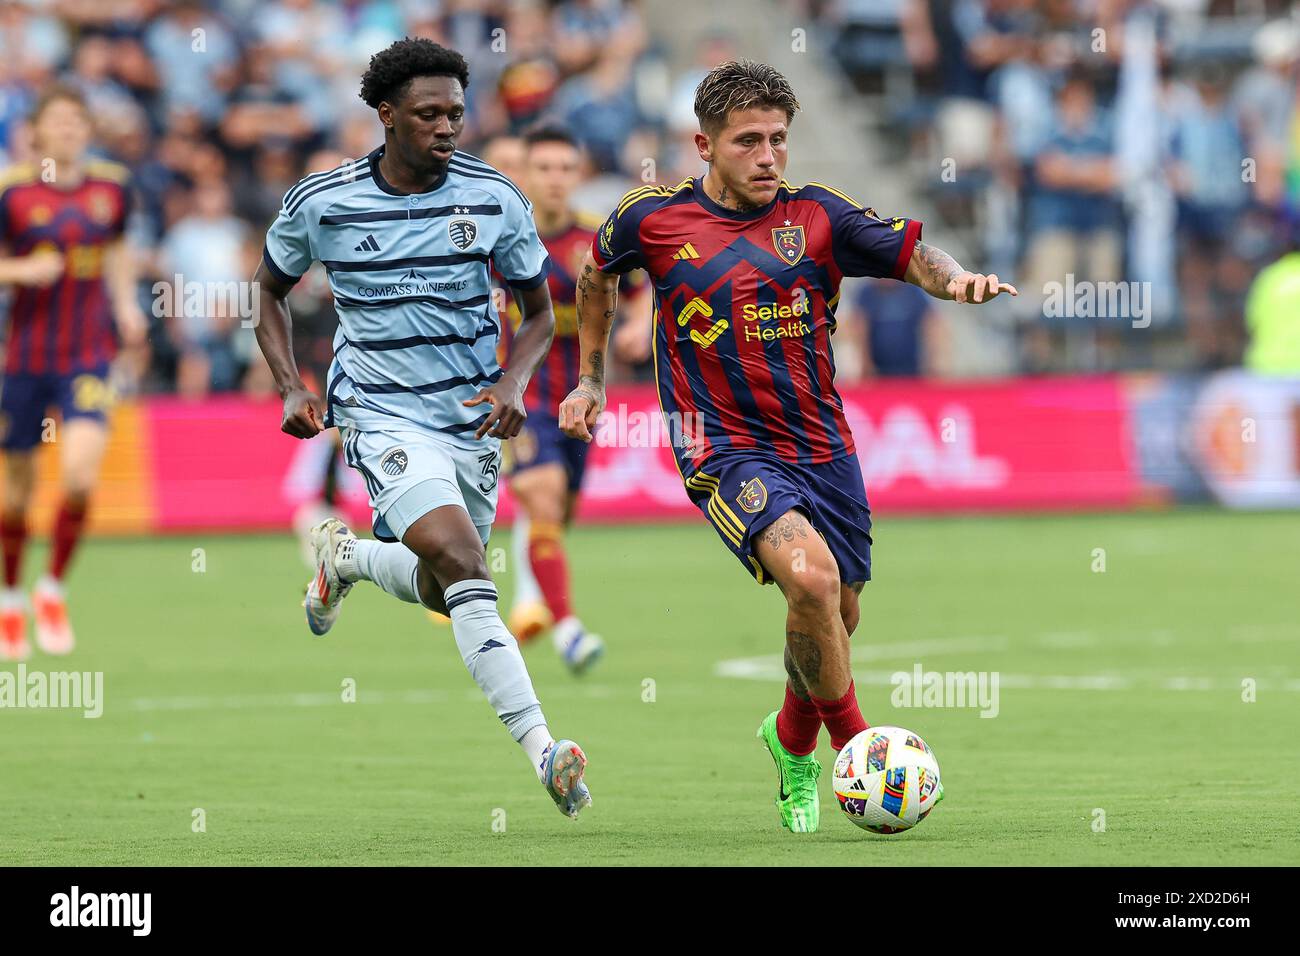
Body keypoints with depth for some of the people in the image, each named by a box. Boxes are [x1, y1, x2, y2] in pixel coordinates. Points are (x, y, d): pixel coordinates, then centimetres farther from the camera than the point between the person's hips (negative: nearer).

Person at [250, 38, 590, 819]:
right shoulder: (320, 203, -8)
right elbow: (271, 288, 11)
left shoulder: (495, 198, -5)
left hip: (473, 417, 4)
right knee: (460, 563, -25)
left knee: (443, 592, 13)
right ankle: (542, 749, -31)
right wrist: (291, 387, -3)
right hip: (383, 414, -4)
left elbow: (540, 312, 6)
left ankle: (347, 556, 46)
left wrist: (514, 381, -13)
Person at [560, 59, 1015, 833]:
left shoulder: (816, 215, 1)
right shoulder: (655, 219, -1)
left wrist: (955, 277, -26)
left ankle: (795, 741, 44)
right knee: (810, 575, -28)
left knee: (836, 620, 12)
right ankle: (856, 747, -9)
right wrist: (592, 379, 22)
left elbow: (912, 253, -4)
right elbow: (598, 274, 19)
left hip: (823, 445, 4)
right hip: (727, 450, -4)